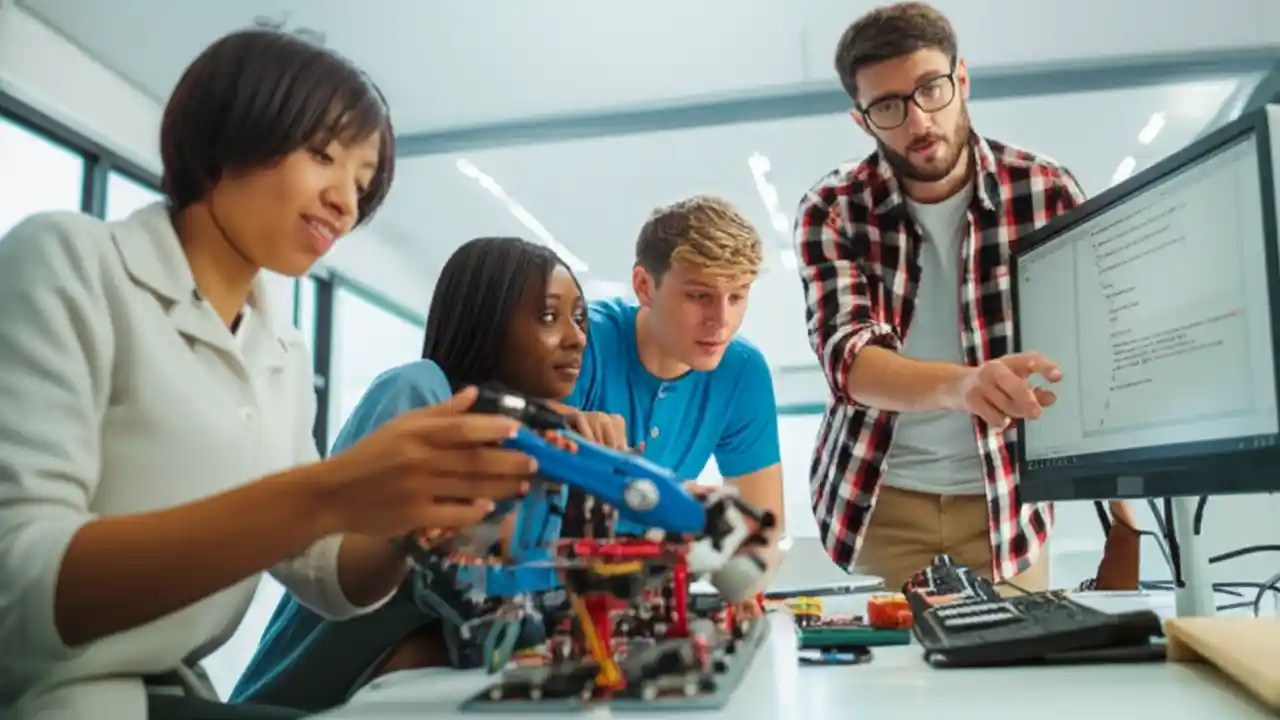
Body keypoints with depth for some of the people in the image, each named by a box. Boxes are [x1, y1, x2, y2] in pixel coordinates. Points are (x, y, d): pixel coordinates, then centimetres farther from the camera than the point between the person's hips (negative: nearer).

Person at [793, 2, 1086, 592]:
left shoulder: (1044, 190, -8)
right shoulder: (833, 210, -10)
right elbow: (848, 357, -23)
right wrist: (961, 385, -42)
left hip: (1004, 497, 1)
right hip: (880, 499, 0)